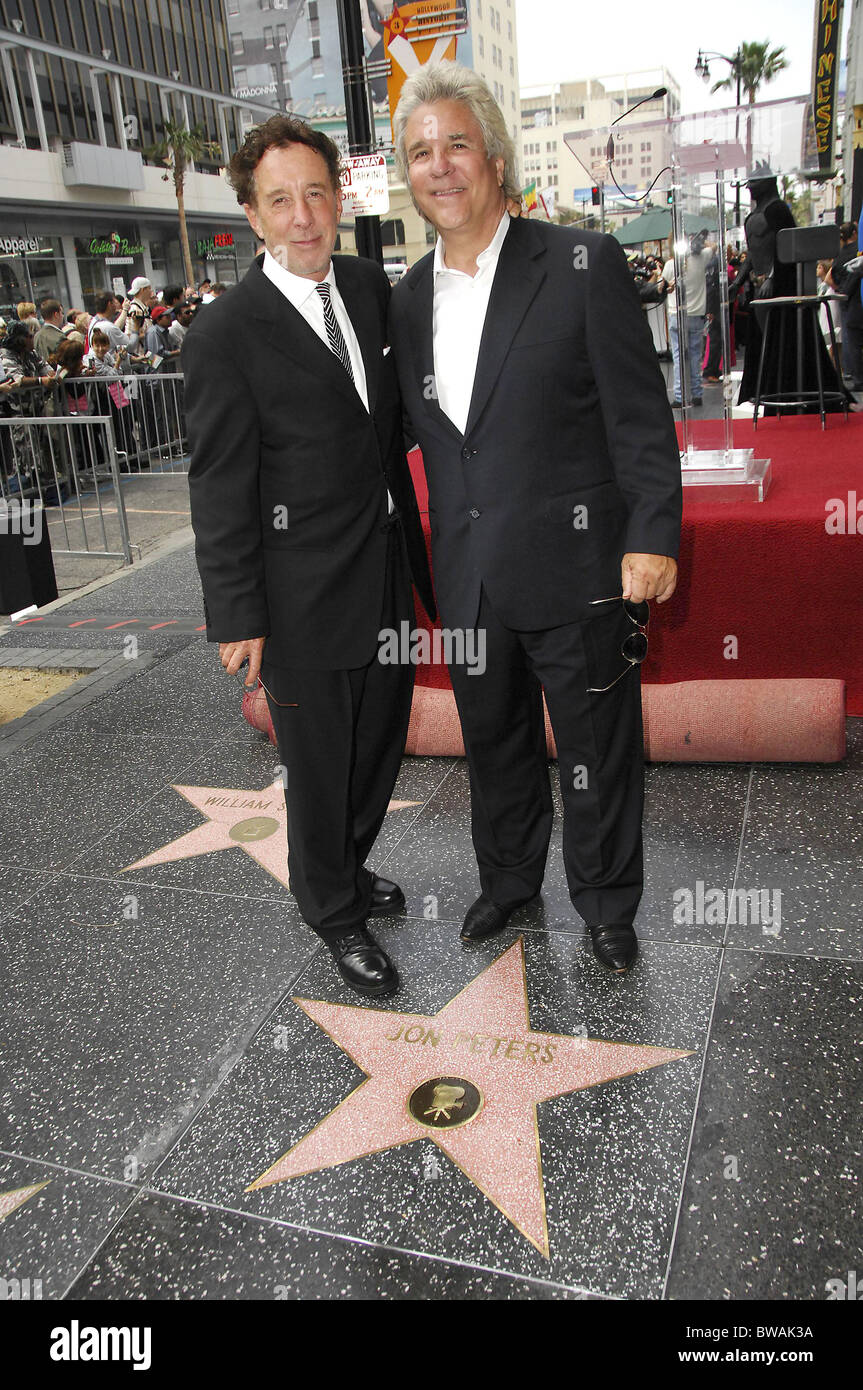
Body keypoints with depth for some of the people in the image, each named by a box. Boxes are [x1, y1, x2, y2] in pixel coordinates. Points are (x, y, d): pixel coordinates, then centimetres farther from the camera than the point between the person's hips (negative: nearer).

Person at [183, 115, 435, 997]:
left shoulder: (371, 287, 6)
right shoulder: (224, 335, -14)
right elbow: (220, 488, -13)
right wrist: (237, 617, -13)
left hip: (386, 569, 7)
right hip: (305, 595, -6)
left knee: (381, 742, 20)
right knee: (319, 766, 9)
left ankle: (347, 867, 46)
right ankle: (335, 914, 32)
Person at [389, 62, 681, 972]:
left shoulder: (582, 265, -7)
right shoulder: (409, 297, 8)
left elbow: (641, 414, -9)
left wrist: (652, 537, -14)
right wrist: (437, 553, 11)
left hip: (575, 566, -4)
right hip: (469, 578, 5)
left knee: (597, 750, 9)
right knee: (493, 741, 19)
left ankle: (606, 903, 33)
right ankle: (508, 879, 43)